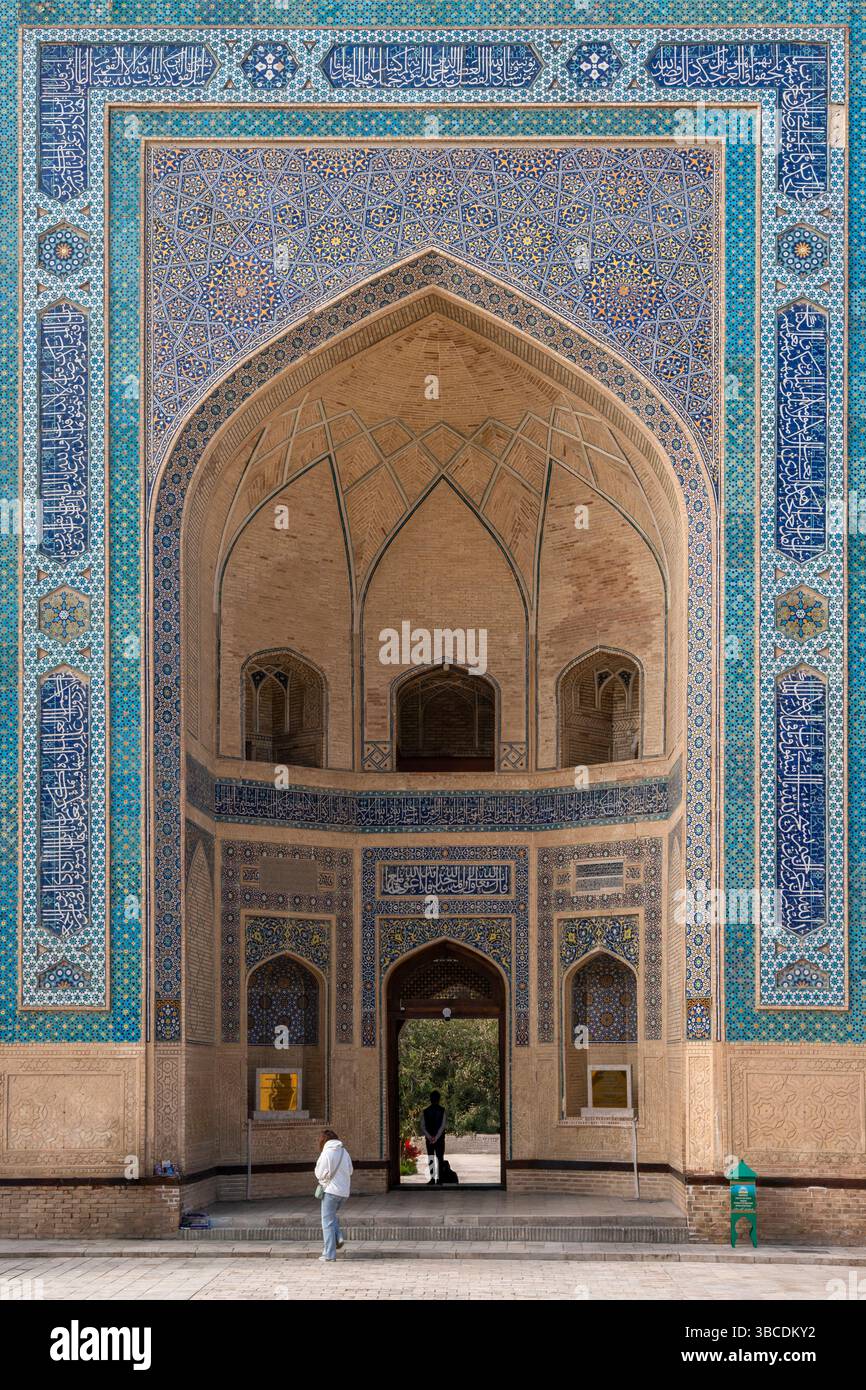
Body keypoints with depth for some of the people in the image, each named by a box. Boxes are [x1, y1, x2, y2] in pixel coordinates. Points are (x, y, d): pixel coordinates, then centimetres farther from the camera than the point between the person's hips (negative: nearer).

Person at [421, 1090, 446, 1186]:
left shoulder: (425, 1112, 1)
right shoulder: (442, 1111, -4)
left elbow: (422, 1126, -6)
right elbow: (442, 1126, -12)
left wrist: (429, 1137, -11)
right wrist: (436, 1137, -13)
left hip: (429, 1138, 1)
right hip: (440, 1138, -1)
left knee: (431, 1159, 6)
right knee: (439, 1158, 3)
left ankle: (432, 1179, 1)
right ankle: (439, 1179, -1)